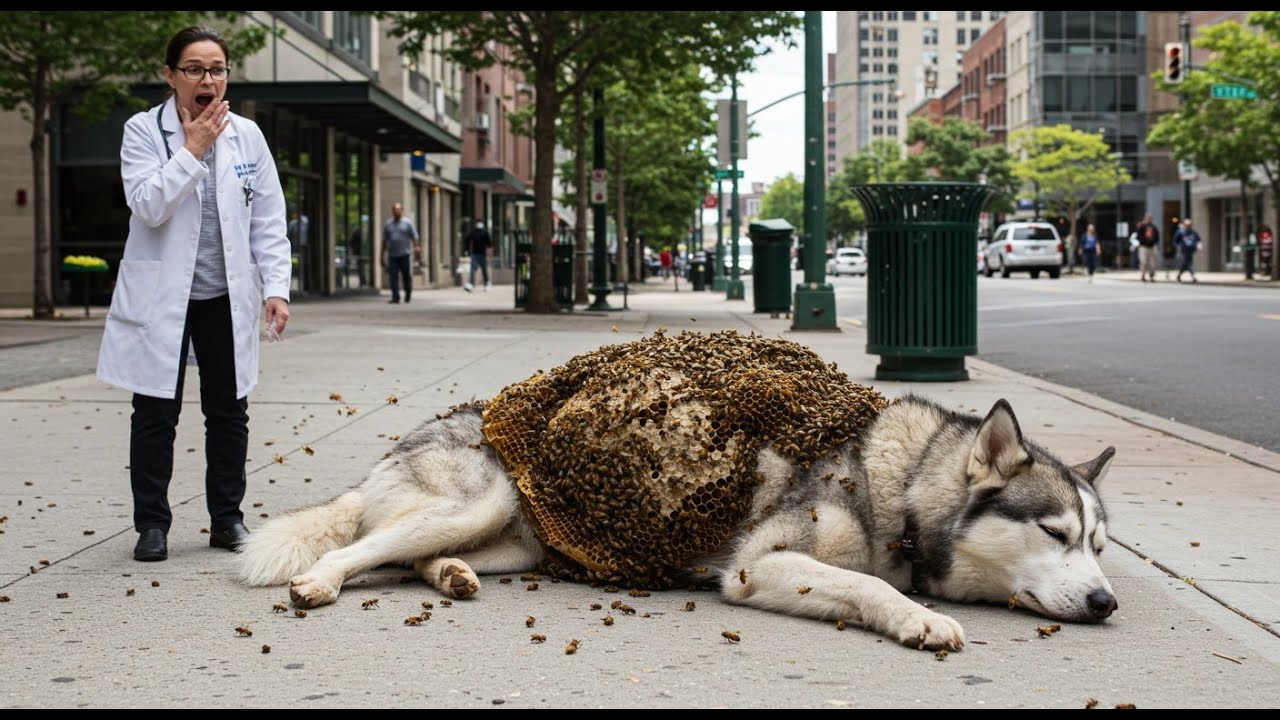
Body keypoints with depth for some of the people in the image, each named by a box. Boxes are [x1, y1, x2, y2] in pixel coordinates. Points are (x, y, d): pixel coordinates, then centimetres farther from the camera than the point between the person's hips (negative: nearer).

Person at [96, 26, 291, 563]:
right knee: (155, 415, 1)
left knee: (229, 412, 9)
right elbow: (148, 206, -18)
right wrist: (193, 149, -18)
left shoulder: (246, 135, 3)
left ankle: (227, 518, 22)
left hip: (226, 297, 3)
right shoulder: (143, 132, -4)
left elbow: (268, 219, 6)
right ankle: (152, 524, 12)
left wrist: (276, 287, -1)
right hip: (161, 297, -3)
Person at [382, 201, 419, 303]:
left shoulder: (407, 223, 3)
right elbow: (384, 240, 16)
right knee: (393, 277, -5)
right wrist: (383, 255, 13)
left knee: (406, 276, 3)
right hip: (392, 255, 2)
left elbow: (414, 237, 0)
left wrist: (416, 247, -16)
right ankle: (395, 297, -6)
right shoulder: (388, 224, 12)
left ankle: (408, 293, 23)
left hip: (404, 254, -2)